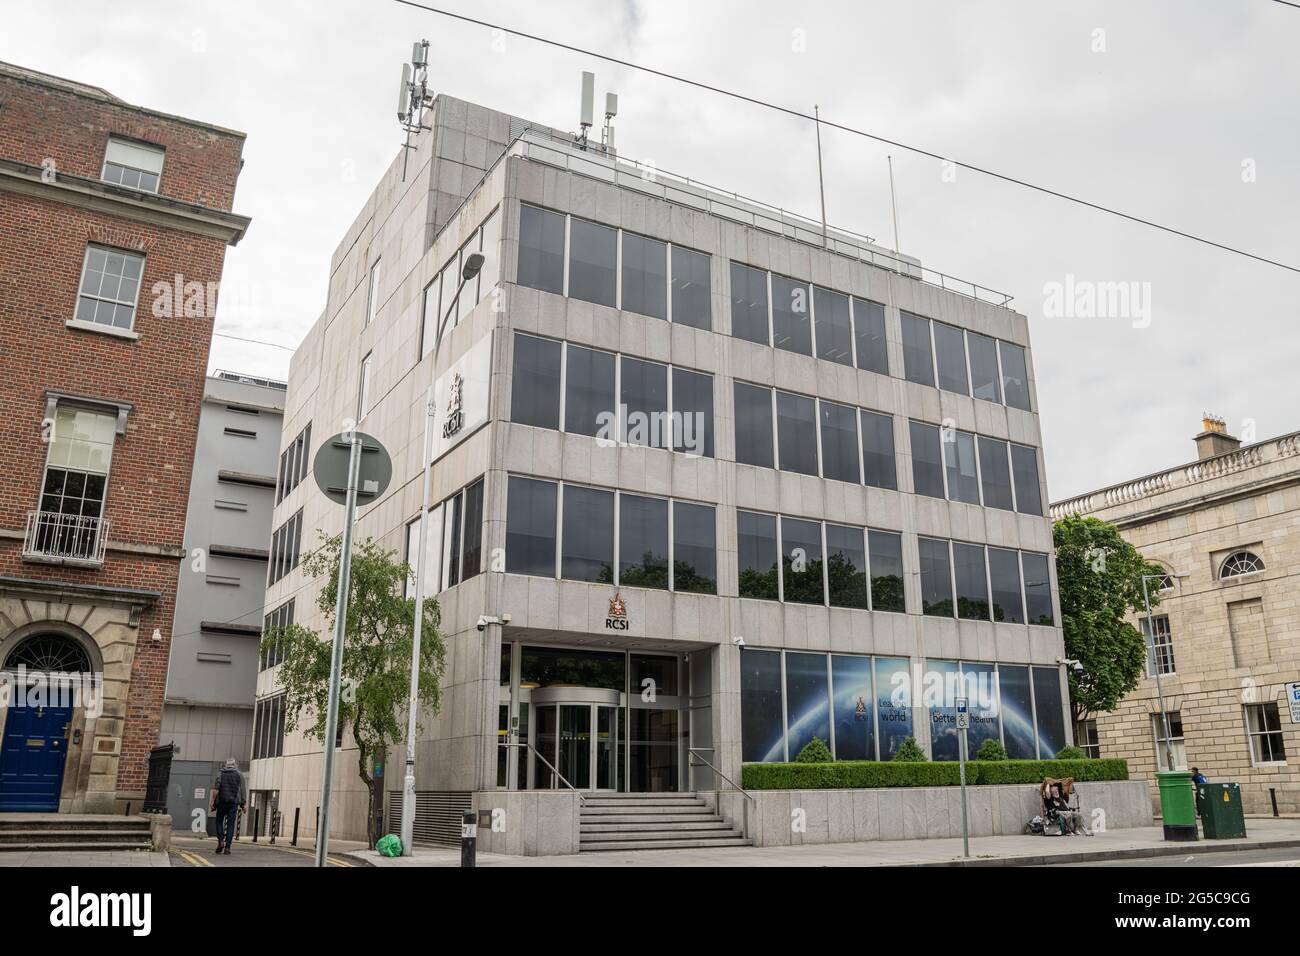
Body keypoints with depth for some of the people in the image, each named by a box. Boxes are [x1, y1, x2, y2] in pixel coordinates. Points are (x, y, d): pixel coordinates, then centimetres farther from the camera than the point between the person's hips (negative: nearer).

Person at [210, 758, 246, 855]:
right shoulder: (239, 775, 8)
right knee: (230, 824, 2)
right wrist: (243, 804, 5)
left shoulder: (220, 774, 7)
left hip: (222, 801, 0)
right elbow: (242, 791, 3)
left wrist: (213, 801, -5)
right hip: (234, 803, 0)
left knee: (219, 821, 15)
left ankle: (220, 841, -3)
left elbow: (216, 789, -5)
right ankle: (227, 847, -2)